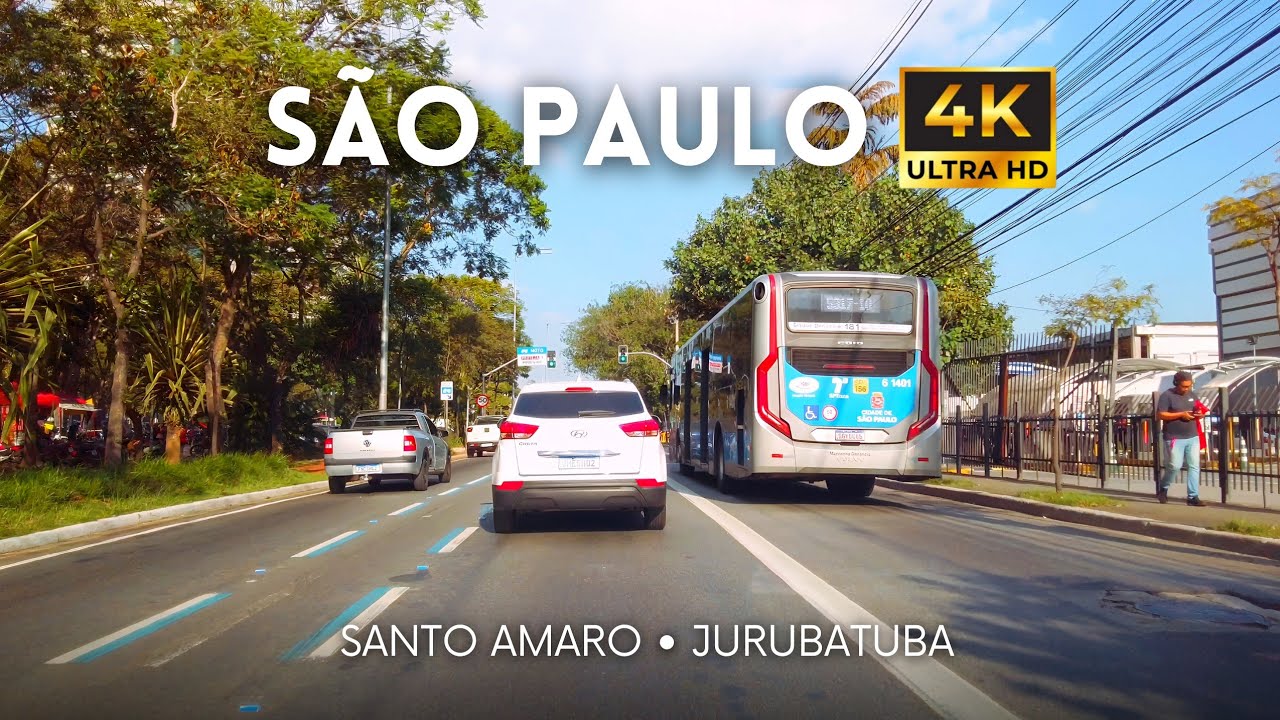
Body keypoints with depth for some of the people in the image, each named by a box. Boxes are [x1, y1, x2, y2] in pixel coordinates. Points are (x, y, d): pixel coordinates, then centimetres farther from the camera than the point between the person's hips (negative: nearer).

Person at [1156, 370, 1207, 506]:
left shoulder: (1191, 395, 13)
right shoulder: (1167, 395, -6)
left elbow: (1198, 412, 23)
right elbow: (1160, 414, -13)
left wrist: (1199, 414, -2)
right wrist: (1181, 414, -19)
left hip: (1193, 437, 6)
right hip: (1175, 438, -6)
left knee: (1194, 466, 0)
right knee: (1175, 466, -6)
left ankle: (1193, 496, 3)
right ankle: (1163, 488, 17)